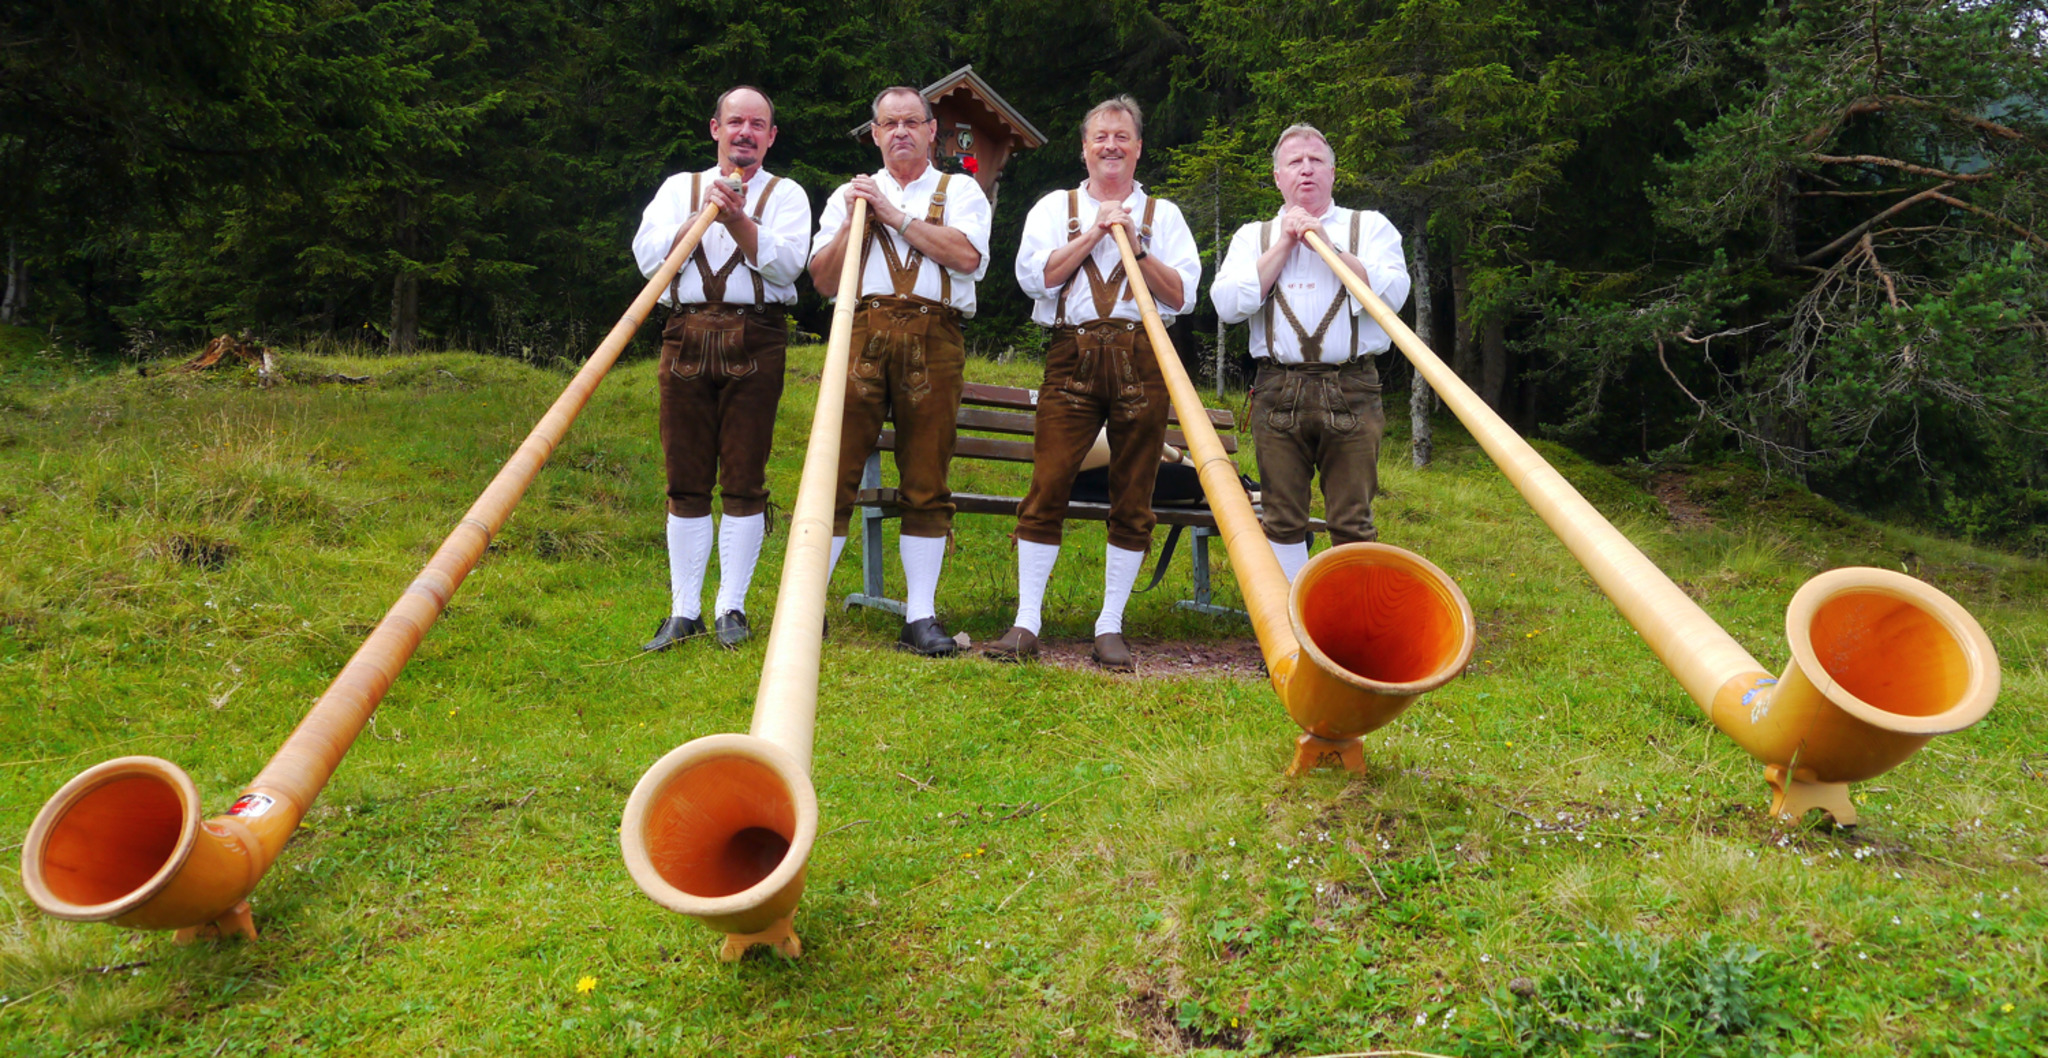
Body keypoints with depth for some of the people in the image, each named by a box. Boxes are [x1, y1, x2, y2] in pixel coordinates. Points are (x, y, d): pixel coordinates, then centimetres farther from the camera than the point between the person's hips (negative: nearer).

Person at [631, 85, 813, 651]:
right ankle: (684, 611, 6)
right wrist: (702, 215, -6)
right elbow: (649, 257, 4)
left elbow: (786, 263, -5)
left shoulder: (784, 194, 13)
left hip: (754, 342, -2)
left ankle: (731, 609, 5)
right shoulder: (679, 187, 19)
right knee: (686, 481, 1)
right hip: (686, 338, 2)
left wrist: (738, 221, -16)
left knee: (743, 481, -3)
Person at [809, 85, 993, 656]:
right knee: (835, 469, -7)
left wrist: (895, 215, -1)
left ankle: (921, 617, 3)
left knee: (926, 481, -1)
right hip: (863, 332, 1)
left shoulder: (959, 190, 18)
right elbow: (824, 279, 12)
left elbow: (967, 255, -3)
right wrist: (856, 222, 1)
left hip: (934, 337, -1)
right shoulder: (850, 195, 23)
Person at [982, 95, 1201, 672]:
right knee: (1047, 487, -8)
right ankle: (1026, 624, -3)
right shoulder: (1055, 207, 16)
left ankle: (1110, 627, 8)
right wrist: (1094, 232, -4)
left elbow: (1182, 295, 5)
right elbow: (1034, 275, -1)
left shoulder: (1163, 214, 17)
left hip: (1142, 358, 1)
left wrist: (1136, 247, -4)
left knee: (1132, 498, 1)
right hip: (1072, 356, -1)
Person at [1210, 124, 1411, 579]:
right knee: (1282, 521, 4)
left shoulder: (1370, 226, 14)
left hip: (1351, 392, -1)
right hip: (1278, 392, 2)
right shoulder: (1253, 236, 18)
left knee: (1353, 522, -3)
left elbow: (1392, 293, -4)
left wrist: (1328, 246, -5)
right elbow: (1228, 303, 0)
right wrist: (1284, 245, 1)